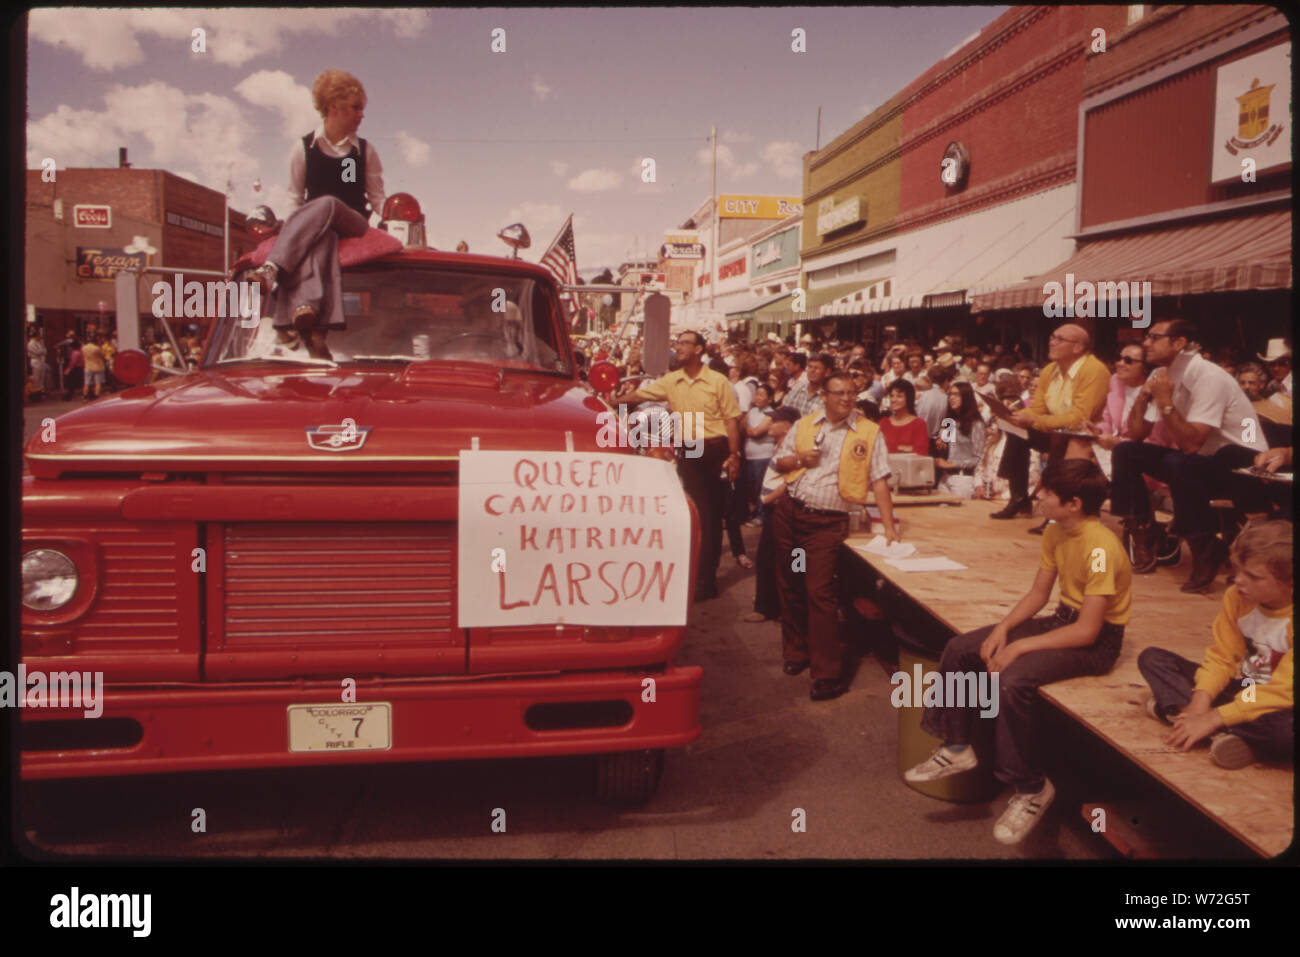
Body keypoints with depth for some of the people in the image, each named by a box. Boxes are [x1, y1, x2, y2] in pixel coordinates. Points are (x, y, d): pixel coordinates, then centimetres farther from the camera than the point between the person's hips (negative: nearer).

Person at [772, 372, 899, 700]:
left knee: (819, 592, -11)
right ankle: (796, 651, 31)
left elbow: (879, 479, -6)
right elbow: (778, 462, 15)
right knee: (790, 586, 12)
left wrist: (889, 525, -14)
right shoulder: (805, 425, 9)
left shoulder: (868, 432, -2)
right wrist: (799, 459, -6)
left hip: (827, 521, -4)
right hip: (790, 512, 4)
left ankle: (828, 673, -4)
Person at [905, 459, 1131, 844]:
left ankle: (1031, 788, -11)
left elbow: (1087, 631, -27)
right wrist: (1004, 627, -7)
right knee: (960, 649, -1)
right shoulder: (1055, 534, 0)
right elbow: (1038, 593, 9)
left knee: (1013, 681, -32)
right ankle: (957, 746, 15)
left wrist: (1019, 647, -25)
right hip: (1062, 619, 9)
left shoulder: (1100, 548, -26)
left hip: (1099, 639, -9)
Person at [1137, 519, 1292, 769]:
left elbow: (1283, 691, -27)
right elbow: (1221, 658, -3)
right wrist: (1200, 701, -22)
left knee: (1285, 731, -43)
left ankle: (1173, 706, -30)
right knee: (1152, 658, -6)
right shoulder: (1235, 597, -7)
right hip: (1239, 689, 7)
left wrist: (1213, 718, -30)